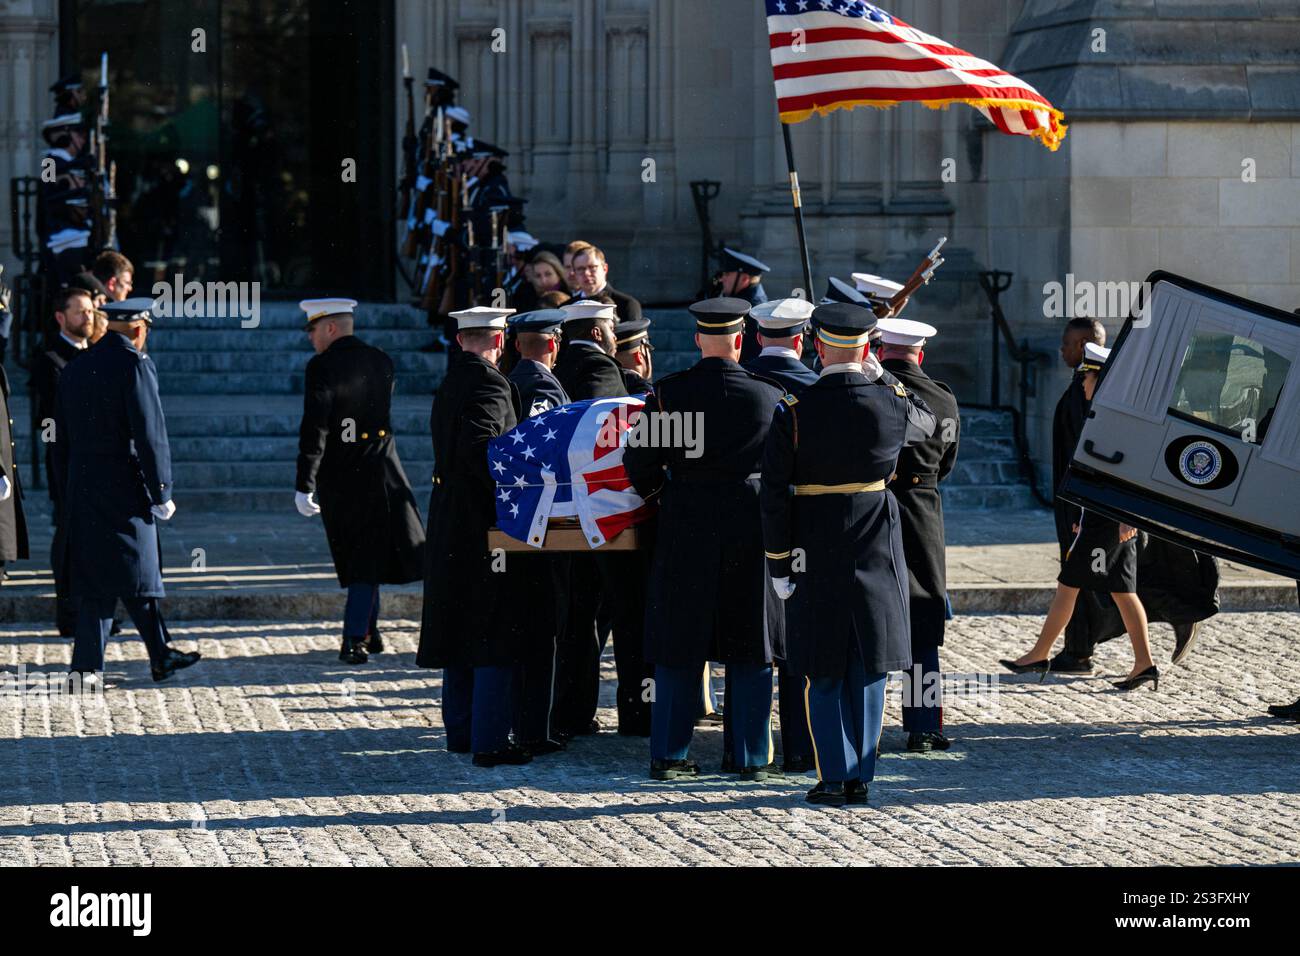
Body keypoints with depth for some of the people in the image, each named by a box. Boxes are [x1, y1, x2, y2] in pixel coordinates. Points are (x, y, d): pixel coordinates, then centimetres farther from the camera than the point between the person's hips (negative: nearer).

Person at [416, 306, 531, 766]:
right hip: (485, 522, -9)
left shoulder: (450, 383, 12)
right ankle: (490, 741, -6)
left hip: (448, 523, 9)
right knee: (496, 638, -5)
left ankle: (460, 730, 22)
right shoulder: (490, 384, -16)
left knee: (460, 633, 16)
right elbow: (480, 448, -27)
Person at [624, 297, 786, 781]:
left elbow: (639, 462, -5)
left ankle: (669, 754, 9)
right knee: (751, 648, 8)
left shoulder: (667, 393, -6)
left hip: (685, 525, 0)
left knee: (679, 648, 7)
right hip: (751, 524, 0)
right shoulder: (769, 394, -5)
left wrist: (658, 492, 15)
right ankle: (752, 755, 11)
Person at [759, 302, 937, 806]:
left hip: (816, 555, -1)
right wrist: (882, 378, 19)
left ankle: (835, 778, 6)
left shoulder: (793, 411, -11)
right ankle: (860, 777, 11)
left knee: (824, 672, 8)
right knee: (868, 667, 10)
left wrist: (779, 565, -2)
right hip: (877, 553, 1)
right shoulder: (891, 404, -7)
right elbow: (927, 422, 19)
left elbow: (774, 496, -9)